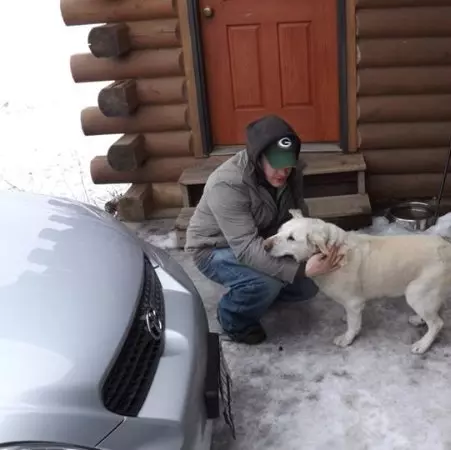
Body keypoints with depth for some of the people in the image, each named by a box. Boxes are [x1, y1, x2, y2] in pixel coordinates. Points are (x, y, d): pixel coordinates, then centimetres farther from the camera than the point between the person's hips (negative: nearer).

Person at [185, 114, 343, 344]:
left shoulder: (289, 172, -14)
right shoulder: (227, 184, -36)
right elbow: (246, 248, -42)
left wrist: (314, 248, -31)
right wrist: (301, 269, -51)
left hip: (264, 243, 7)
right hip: (215, 249, -7)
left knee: (308, 286, -2)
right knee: (267, 281, -33)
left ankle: (259, 292, 24)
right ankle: (233, 319, -1)